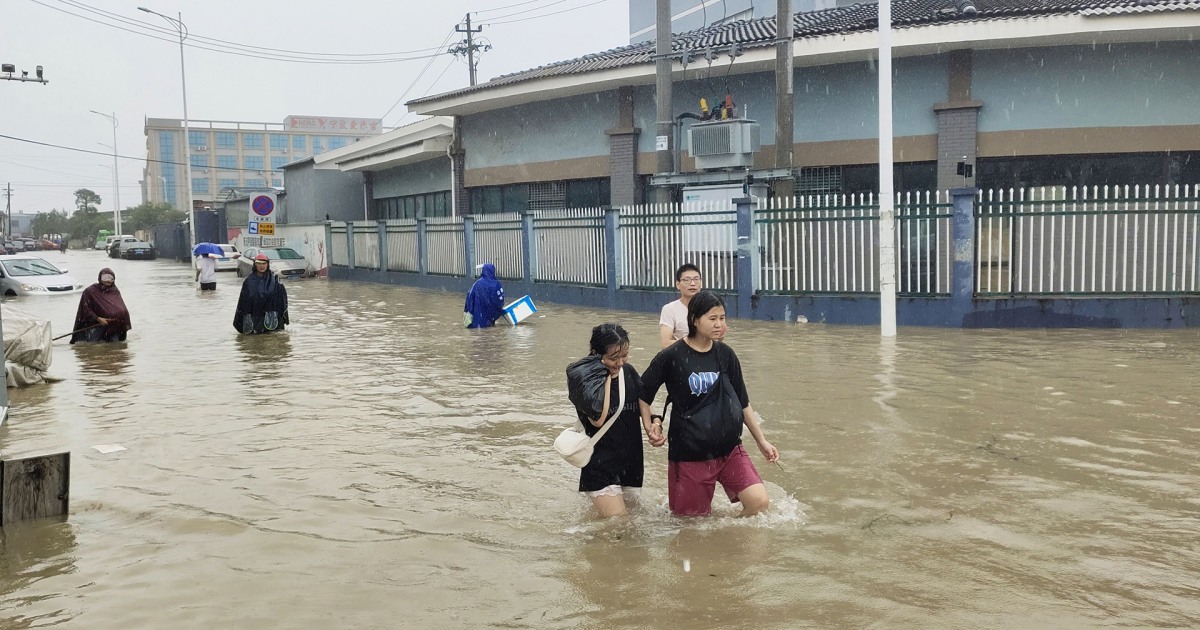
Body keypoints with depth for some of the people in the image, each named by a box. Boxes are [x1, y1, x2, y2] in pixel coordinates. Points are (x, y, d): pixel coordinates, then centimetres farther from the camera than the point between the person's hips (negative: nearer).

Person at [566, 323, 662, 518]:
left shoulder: (628, 372, 2)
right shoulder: (582, 376, -14)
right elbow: (598, 419, -26)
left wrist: (651, 426, -3)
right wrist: (606, 377, -19)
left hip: (631, 462, 6)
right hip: (601, 464, -6)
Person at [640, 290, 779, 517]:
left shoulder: (725, 355, 3)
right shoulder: (672, 356, -9)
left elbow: (742, 403, 11)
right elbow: (641, 394, 2)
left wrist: (761, 441, 12)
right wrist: (651, 426, -10)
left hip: (729, 448, 4)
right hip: (689, 453, -4)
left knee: (760, 502, -11)